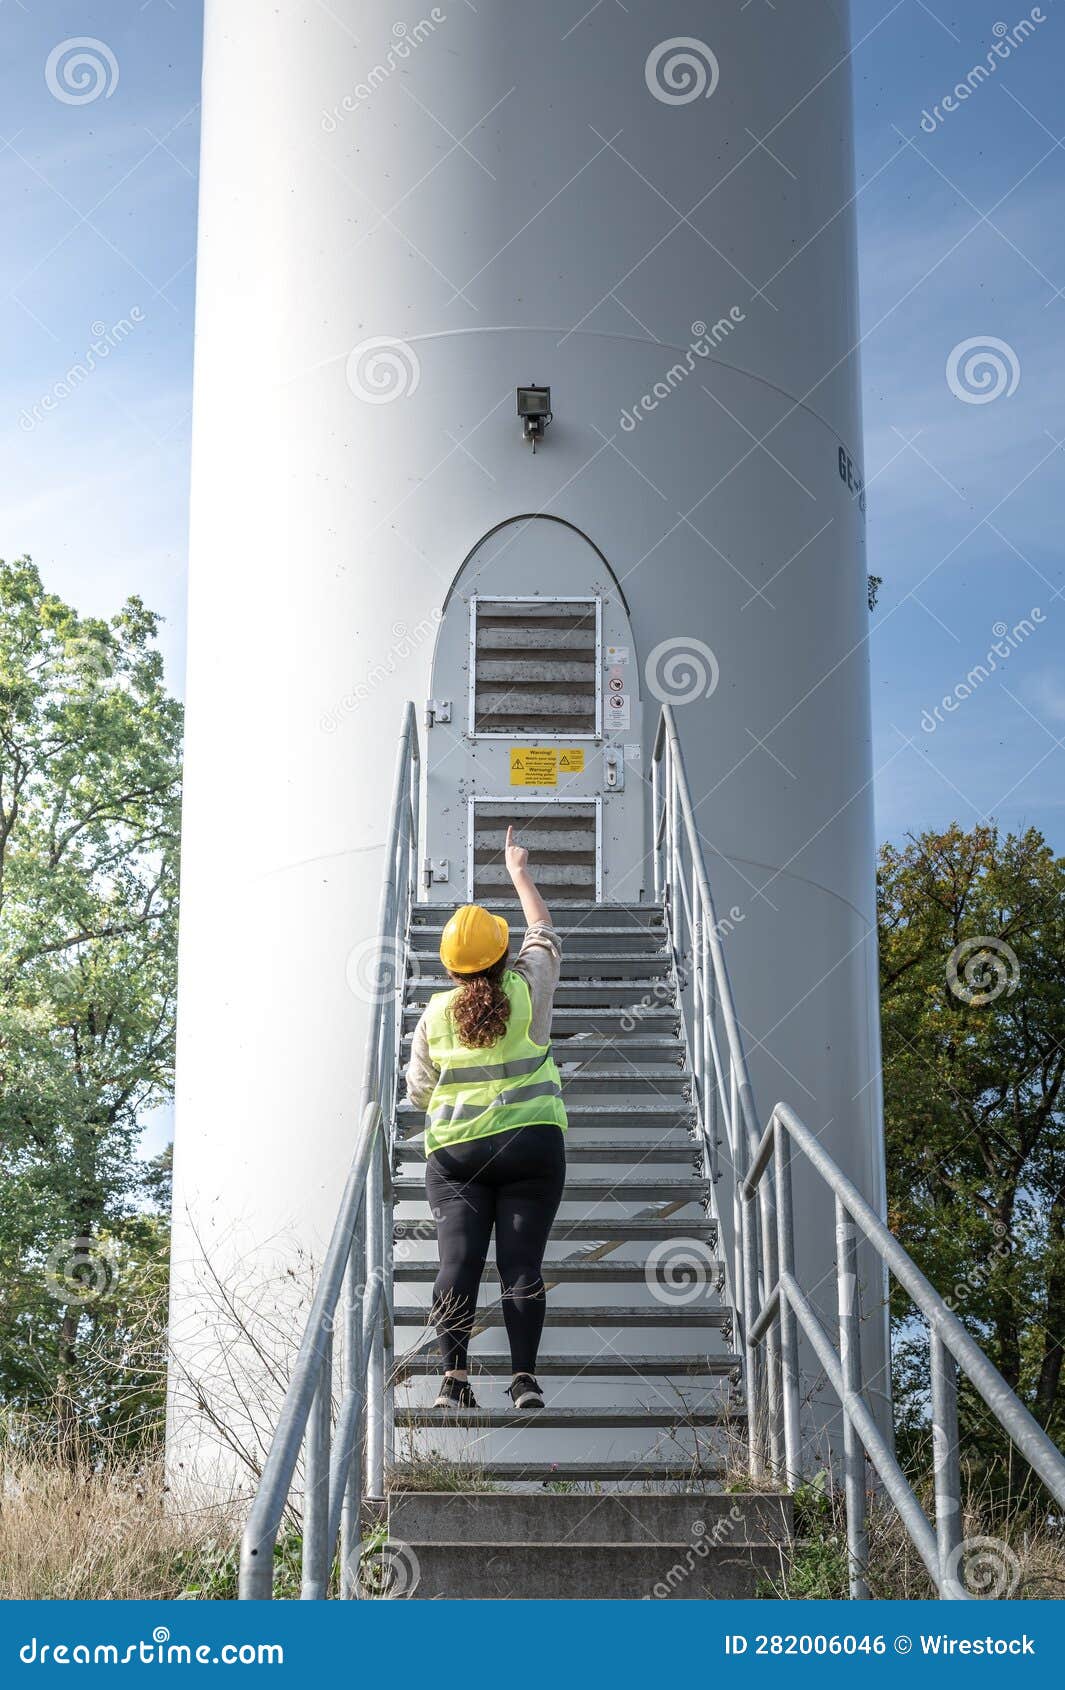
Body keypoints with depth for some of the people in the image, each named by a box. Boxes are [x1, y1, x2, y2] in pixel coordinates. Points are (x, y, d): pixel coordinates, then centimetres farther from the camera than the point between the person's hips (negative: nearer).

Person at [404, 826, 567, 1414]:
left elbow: (418, 1091, 13)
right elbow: (544, 934, 22)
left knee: (458, 1260, -6)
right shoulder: (528, 991, 3)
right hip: (530, 1144, -1)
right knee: (522, 1262, -4)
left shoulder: (436, 1013, 6)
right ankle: (524, 1377, -8)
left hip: (454, 1151, 1)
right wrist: (520, 873, 34)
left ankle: (453, 1376, -15)